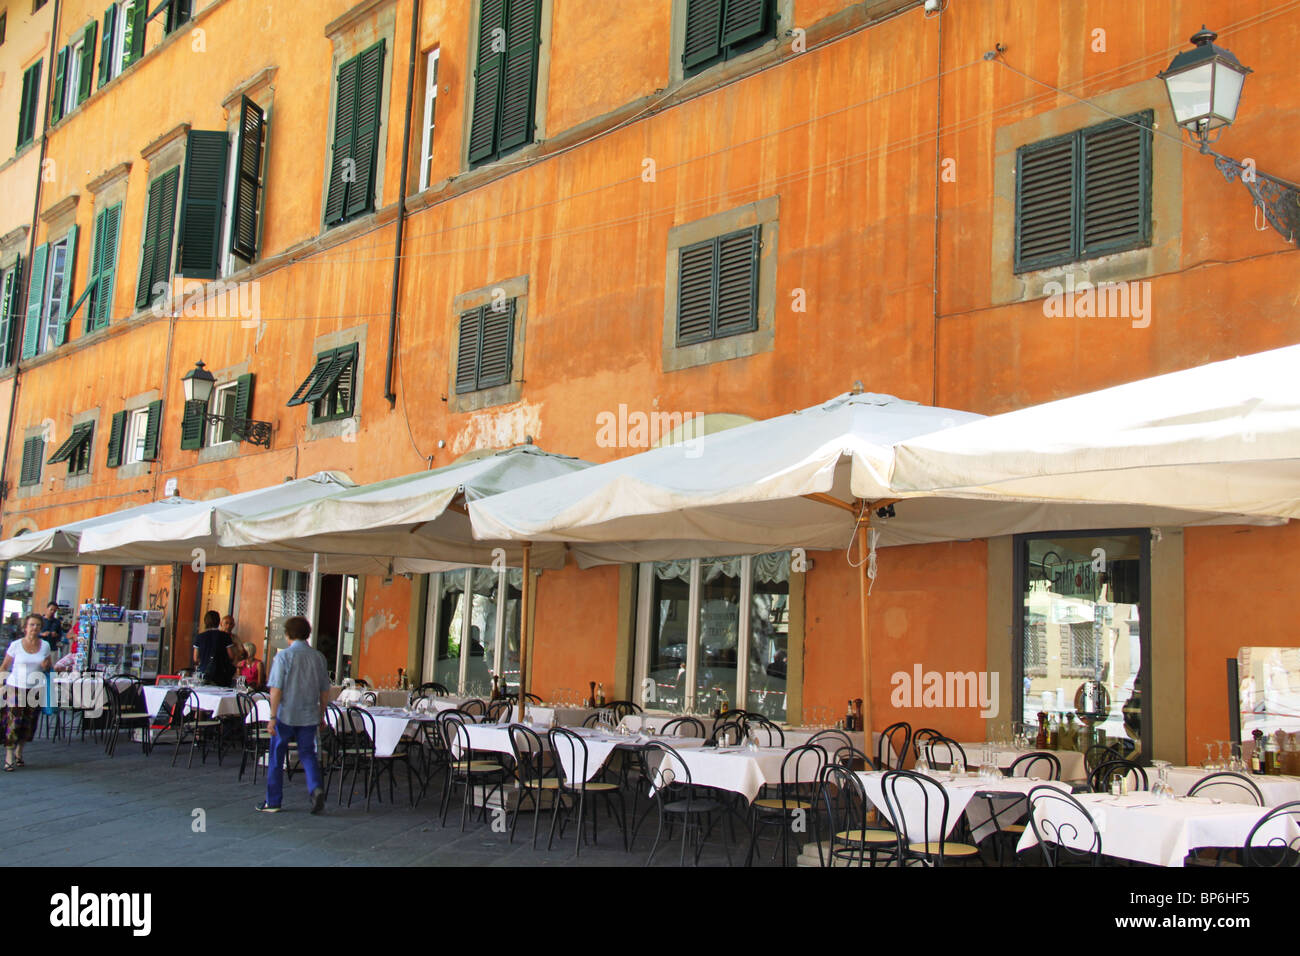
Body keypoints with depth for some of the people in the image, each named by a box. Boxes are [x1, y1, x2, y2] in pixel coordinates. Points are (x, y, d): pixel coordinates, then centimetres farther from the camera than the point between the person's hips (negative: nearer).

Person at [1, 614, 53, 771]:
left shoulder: (45, 645, 6)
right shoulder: (16, 645, -2)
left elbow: (50, 667, 16)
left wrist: (47, 666, -6)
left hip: (36, 688, 3)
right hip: (16, 687, -3)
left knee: (29, 723, 7)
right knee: (13, 721, -10)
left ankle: (19, 752, 25)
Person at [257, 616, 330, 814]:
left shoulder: (284, 656, -8)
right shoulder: (318, 657, 4)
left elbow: (276, 689, -12)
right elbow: (325, 690, 8)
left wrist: (272, 717, -9)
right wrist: (321, 714, 19)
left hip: (286, 715, -3)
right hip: (309, 716, 3)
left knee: (276, 757, 9)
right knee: (307, 753, 11)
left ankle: (272, 802, 16)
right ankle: (316, 787, -13)